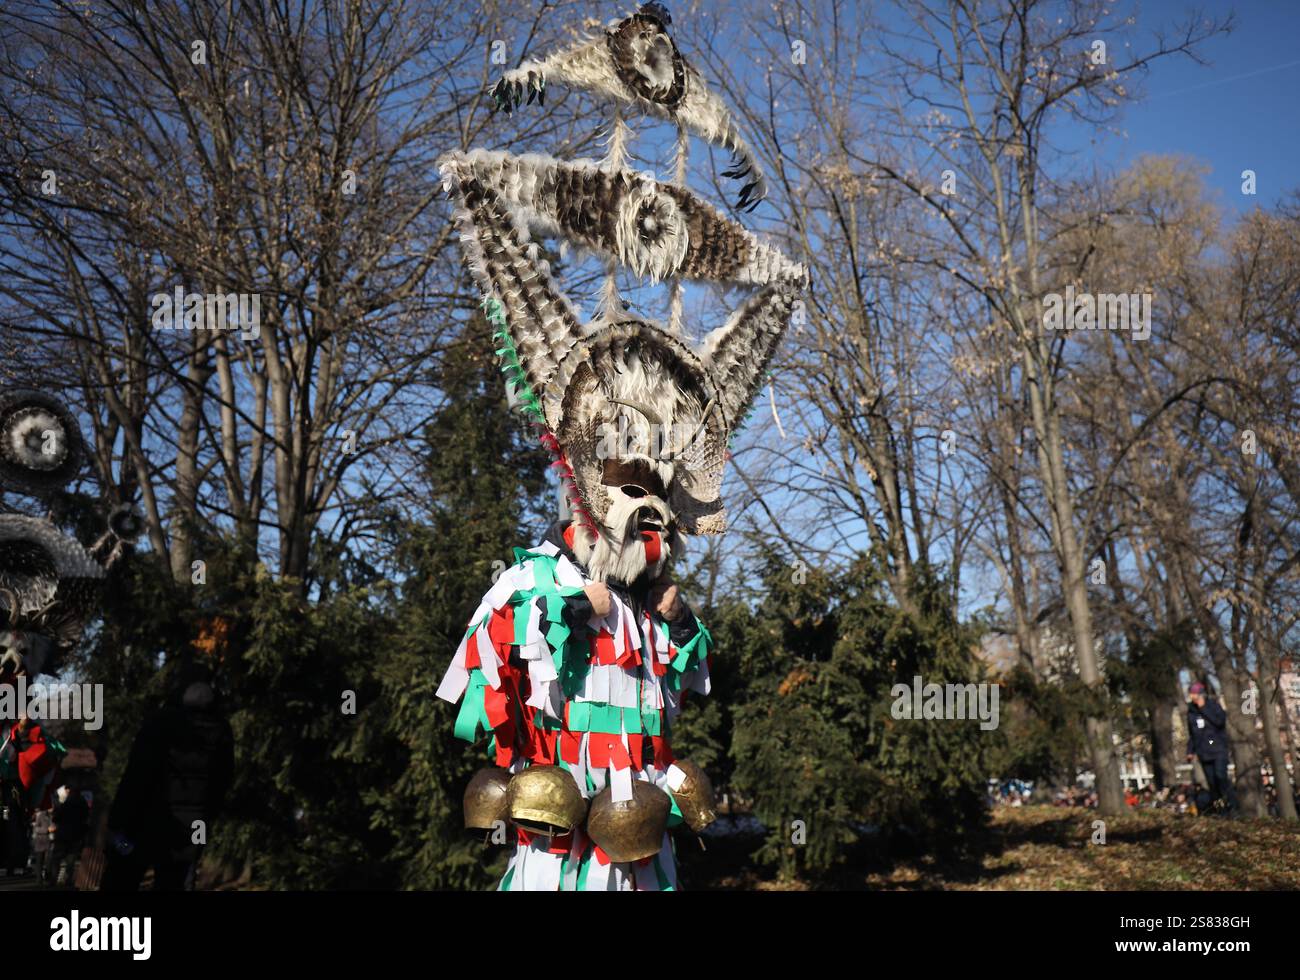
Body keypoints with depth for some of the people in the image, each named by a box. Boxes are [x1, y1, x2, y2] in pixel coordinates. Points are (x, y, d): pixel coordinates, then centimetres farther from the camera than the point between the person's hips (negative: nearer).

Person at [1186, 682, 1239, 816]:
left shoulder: (1214, 705, 0)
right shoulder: (1191, 711, 13)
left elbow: (1220, 721, -19)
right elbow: (1191, 734, 24)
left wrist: (1203, 708, -15)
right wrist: (1190, 751, 18)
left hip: (1218, 749, -4)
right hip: (1203, 752, 4)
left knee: (1220, 776, -21)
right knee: (1211, 782, -1)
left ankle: (1232, 804, -15)